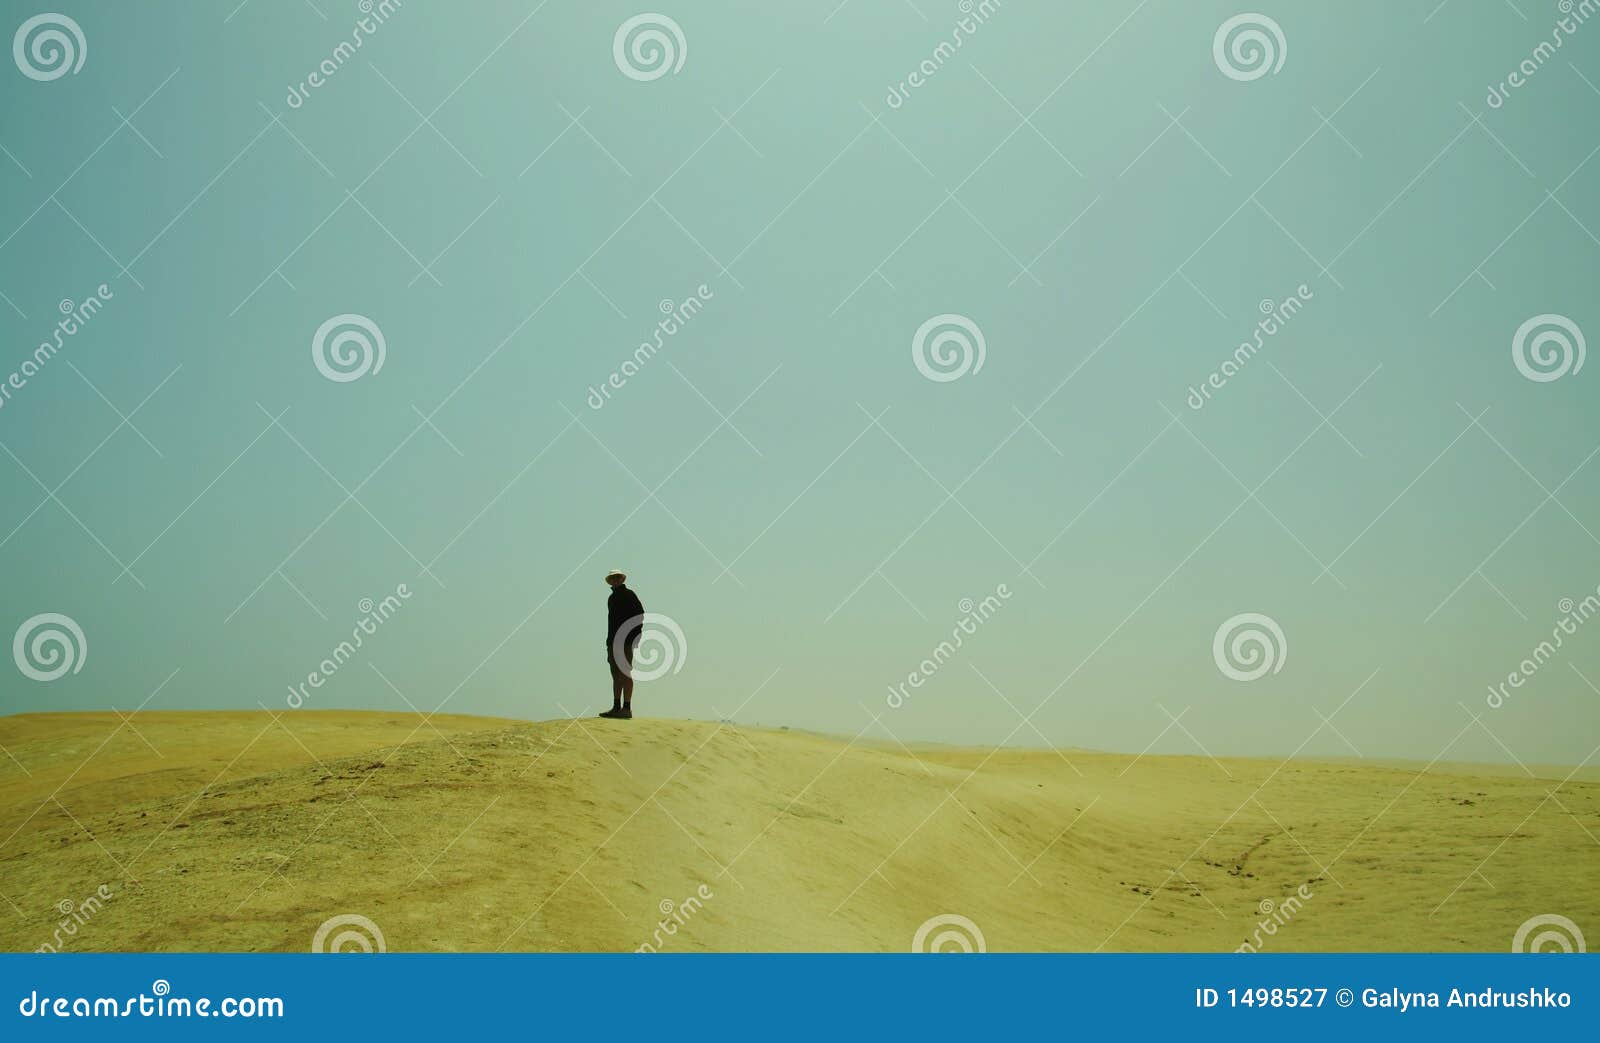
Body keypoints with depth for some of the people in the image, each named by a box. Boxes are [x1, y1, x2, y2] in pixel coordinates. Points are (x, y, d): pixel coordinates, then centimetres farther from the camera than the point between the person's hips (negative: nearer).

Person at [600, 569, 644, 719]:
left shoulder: (628, 595, -3)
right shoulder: (611, 598, 19)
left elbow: (640, 614, -10)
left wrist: (635, 635, -15)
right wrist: (609, 641, 16)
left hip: (626, 641, -8)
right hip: (613, 640, 8)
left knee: (625, 674, -9)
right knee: (616, 674, 8)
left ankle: (627, 708, -10)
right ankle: (616, 707, 12)